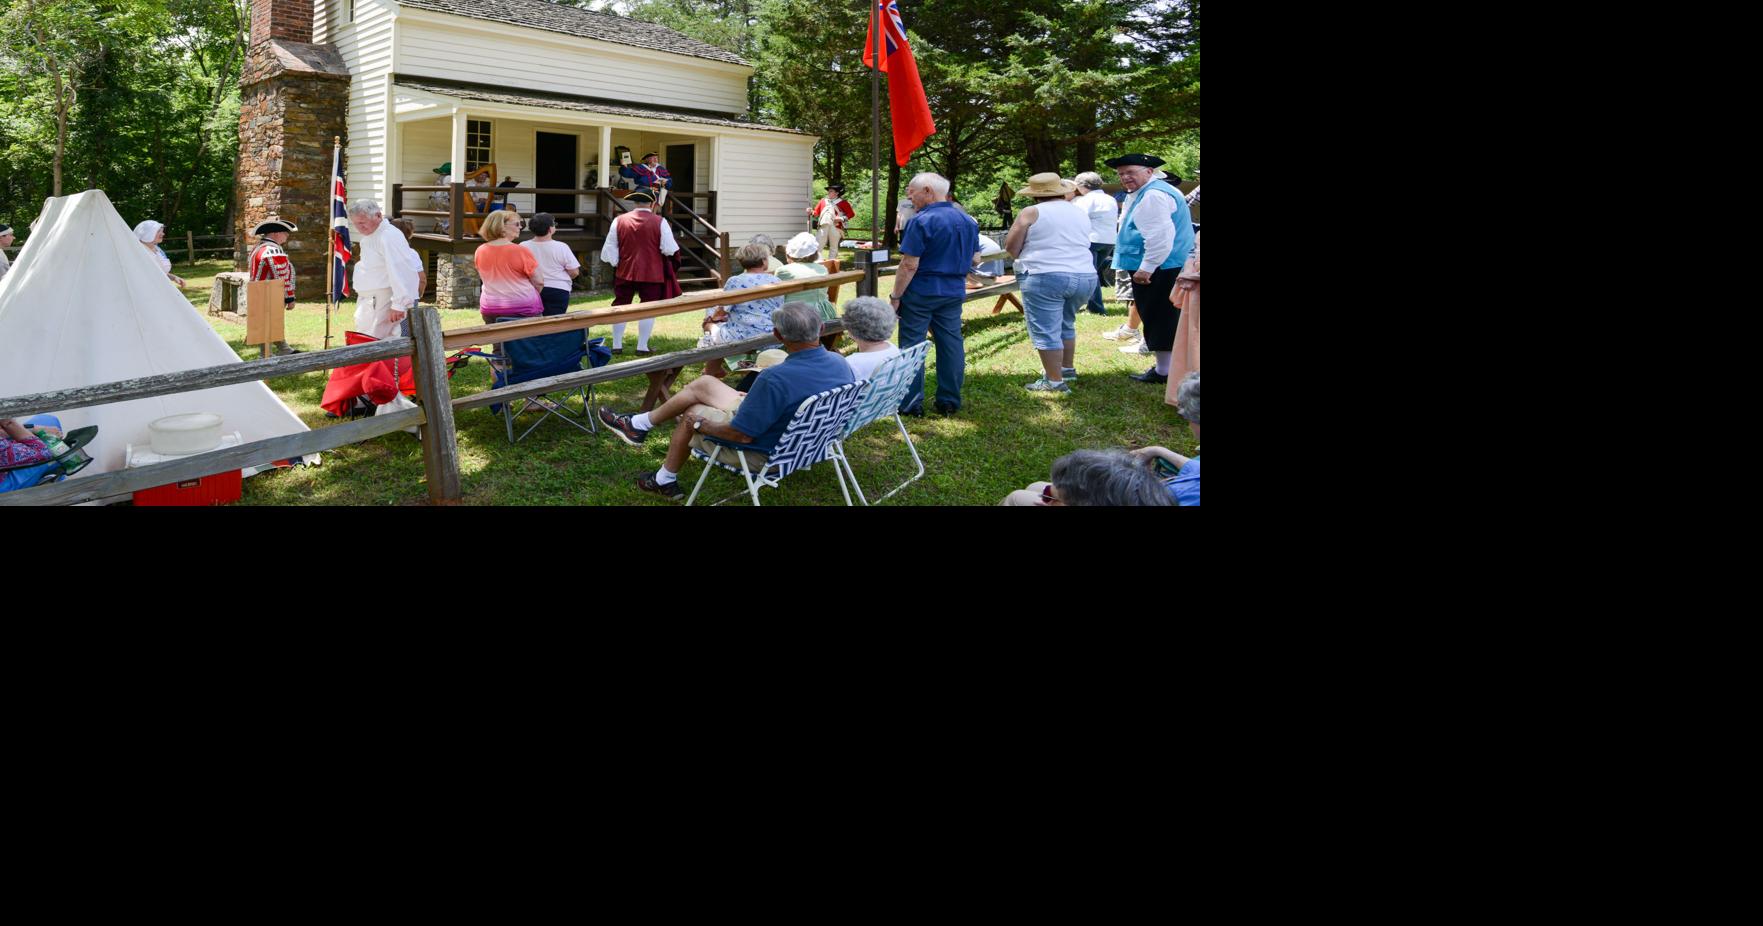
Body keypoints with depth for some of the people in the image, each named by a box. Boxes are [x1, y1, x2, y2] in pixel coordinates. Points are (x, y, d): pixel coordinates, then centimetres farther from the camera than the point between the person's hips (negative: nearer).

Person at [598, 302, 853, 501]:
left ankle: (665, 480, 39)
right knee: (703, 384, 14)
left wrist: (701, 424, -8)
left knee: (690, 415, 15)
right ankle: (639, 425, 33)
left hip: (765, 453, -7)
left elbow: (741, 434, -28)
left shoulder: (775, 380, -36)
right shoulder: (840, 363, -14)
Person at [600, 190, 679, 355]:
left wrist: (615, 262, 17)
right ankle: (642, 347, 4)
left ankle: (616, 345, 15)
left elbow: (610, 248, 2)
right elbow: (670, 249, -10)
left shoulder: (619, 221, -1)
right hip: (652, 273, -2)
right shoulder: (659, 222, -8)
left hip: (625, 272, 2)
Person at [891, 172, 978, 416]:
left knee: (912, 345, 3)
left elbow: (909, 265, -18)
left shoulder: (921, 222, -15)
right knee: (951, 344, 10)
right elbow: (973, 260, 15)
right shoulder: (969, 222, 7)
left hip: (921, 292, -6)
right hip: (954, 292, 6)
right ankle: (950, 402, 15)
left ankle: (911, 403, 5)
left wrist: (896, 296, -12)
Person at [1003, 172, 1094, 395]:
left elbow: (1011, 248, 1)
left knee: (1046, 331, -3)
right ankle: (1067, 368, 32)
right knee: (1065, 324, 25)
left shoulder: (1031, 213, -1)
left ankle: (1055, 382, -7)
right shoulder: (1081, 213, 15)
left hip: (1045, 277, -6)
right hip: (1085, 277, 6)